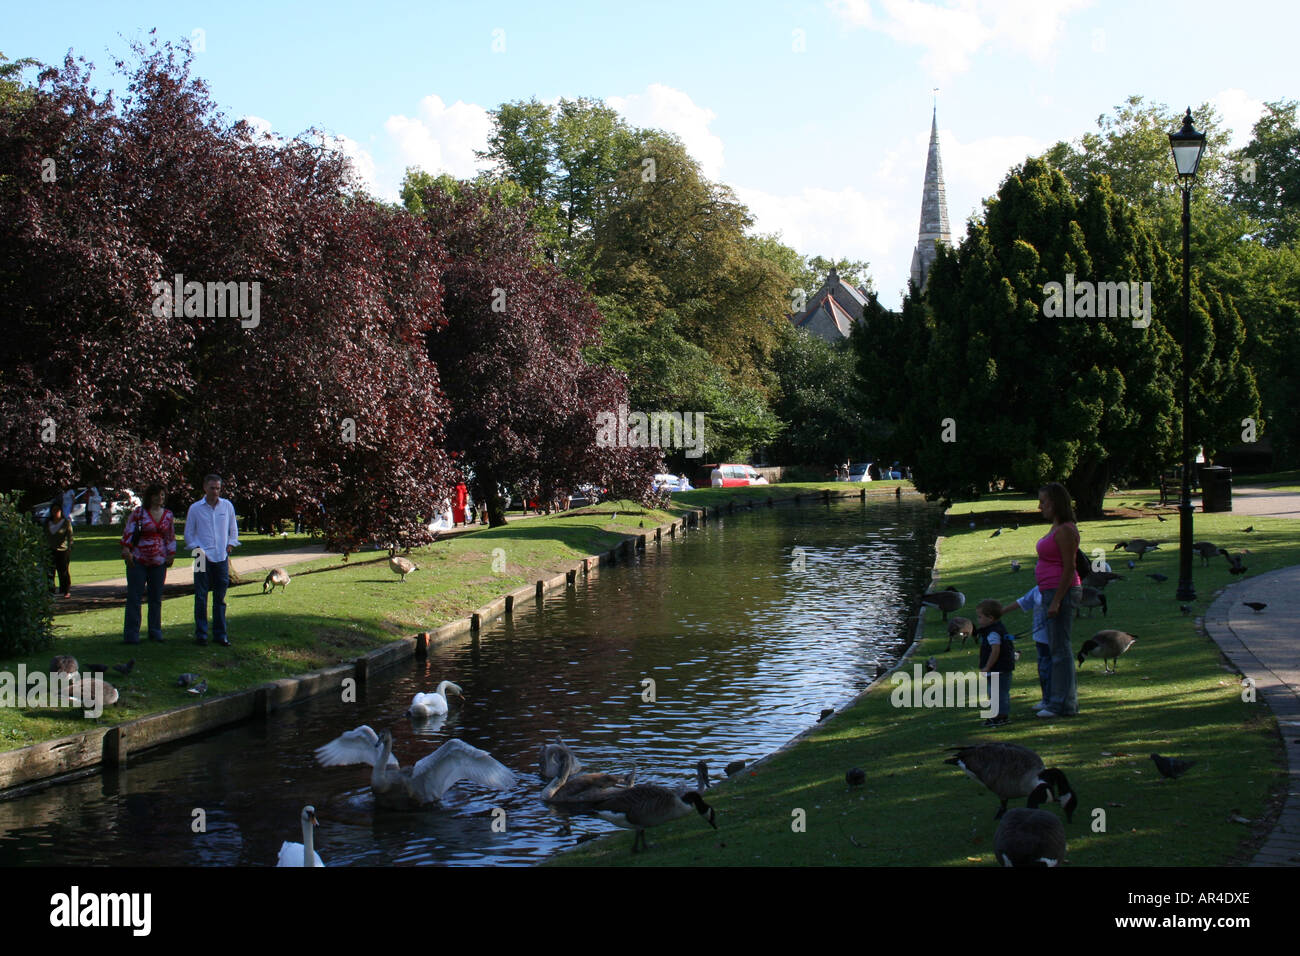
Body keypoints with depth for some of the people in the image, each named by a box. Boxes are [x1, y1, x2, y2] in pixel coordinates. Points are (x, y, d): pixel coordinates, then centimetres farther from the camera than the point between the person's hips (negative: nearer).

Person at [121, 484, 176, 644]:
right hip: (138, 560, -4)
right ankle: (131, 634, -1)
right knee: (134, 596, -4)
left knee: (156, 597, 8)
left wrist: (171, 555, 7)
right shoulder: (138, 513, -3)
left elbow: (171, 537, 15)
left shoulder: (168, 515, 10)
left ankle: (155, 632, 18)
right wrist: (127, 551, -12)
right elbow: (128, 532, -4)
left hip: (159, 561, 4)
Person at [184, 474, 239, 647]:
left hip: (222, 557, 2)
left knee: (220, 597, 6)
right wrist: (196, 548, -3)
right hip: (203, 557, -2)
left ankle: (220, 634, 12)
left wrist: (230, 545, 7)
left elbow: (233, 529, 19)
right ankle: (201, 633, 5)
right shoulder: (195, 508, 1)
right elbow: (189, 533, 8)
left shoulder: (227, 506, 7)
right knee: (201, 597, -2)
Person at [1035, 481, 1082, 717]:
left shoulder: (1065, 531, -17)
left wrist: (1056, 601, -22)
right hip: (1053, 592, 11)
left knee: (1060, 648, -7)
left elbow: (1069, 568, -20)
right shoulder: (1057, 528, 15)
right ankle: (1067, 700, 19)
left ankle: (1064, 704, -3)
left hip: (1062, 592, -11)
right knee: (1058, 647, 13)